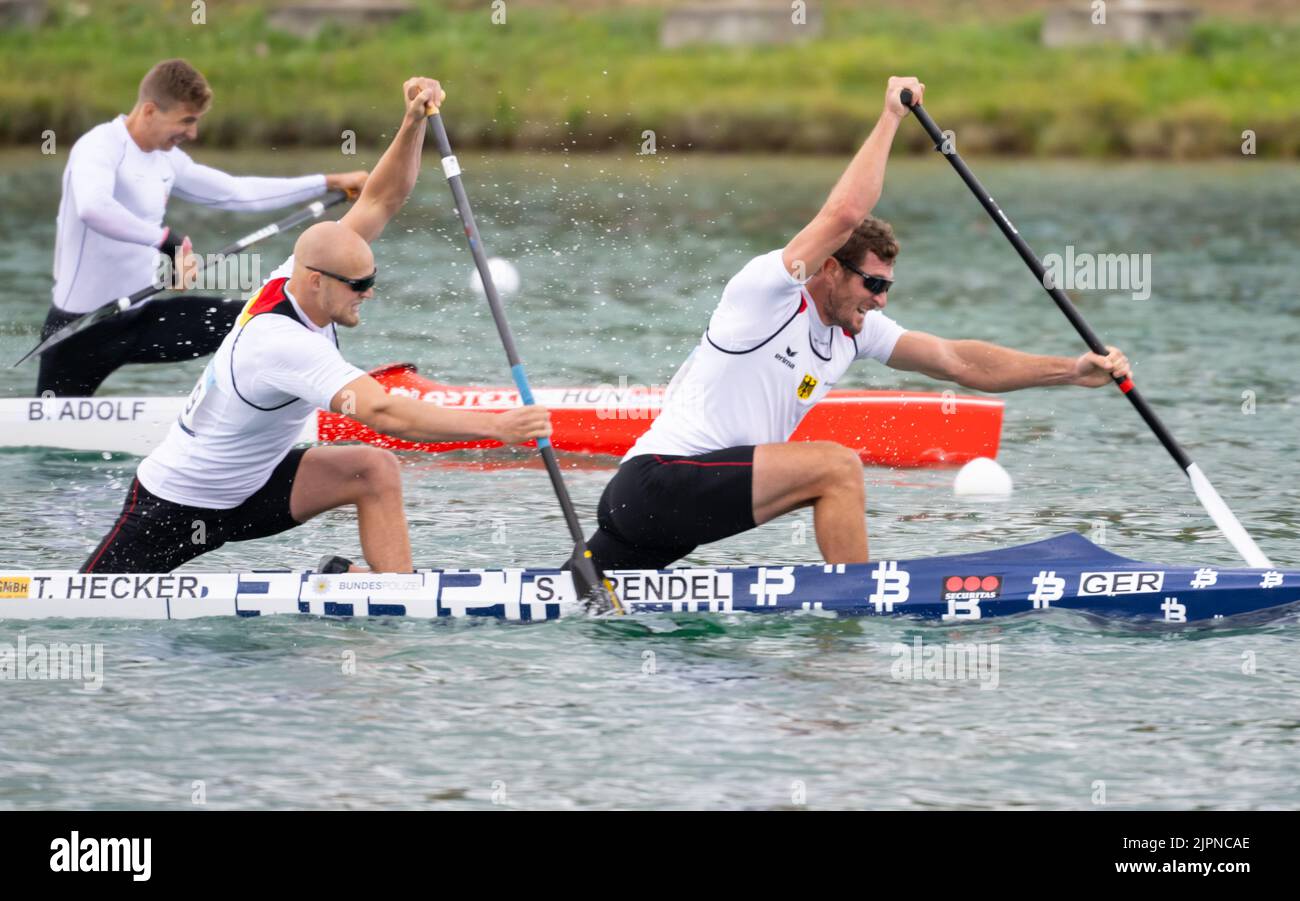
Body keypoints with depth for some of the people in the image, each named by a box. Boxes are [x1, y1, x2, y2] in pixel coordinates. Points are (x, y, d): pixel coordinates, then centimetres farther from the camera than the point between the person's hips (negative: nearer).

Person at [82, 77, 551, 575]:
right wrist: (495, 426, -47)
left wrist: (414, 122, -21)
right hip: (177, 506, -8)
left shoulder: (298, 278, -10)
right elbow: (382, 413, -45)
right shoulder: (283, 343, -34)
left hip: (253, 481, 8)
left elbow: (380, 200, -5)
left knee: (376, 470, -11)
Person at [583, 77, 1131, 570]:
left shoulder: (855, 332, 12)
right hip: (662, 477, -9)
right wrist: (890, 118, -14)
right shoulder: (770, 290, -11)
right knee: (838, 467, -17)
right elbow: (844, 214, -24)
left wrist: (1071, 371, 5)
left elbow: (959, 362, 12)